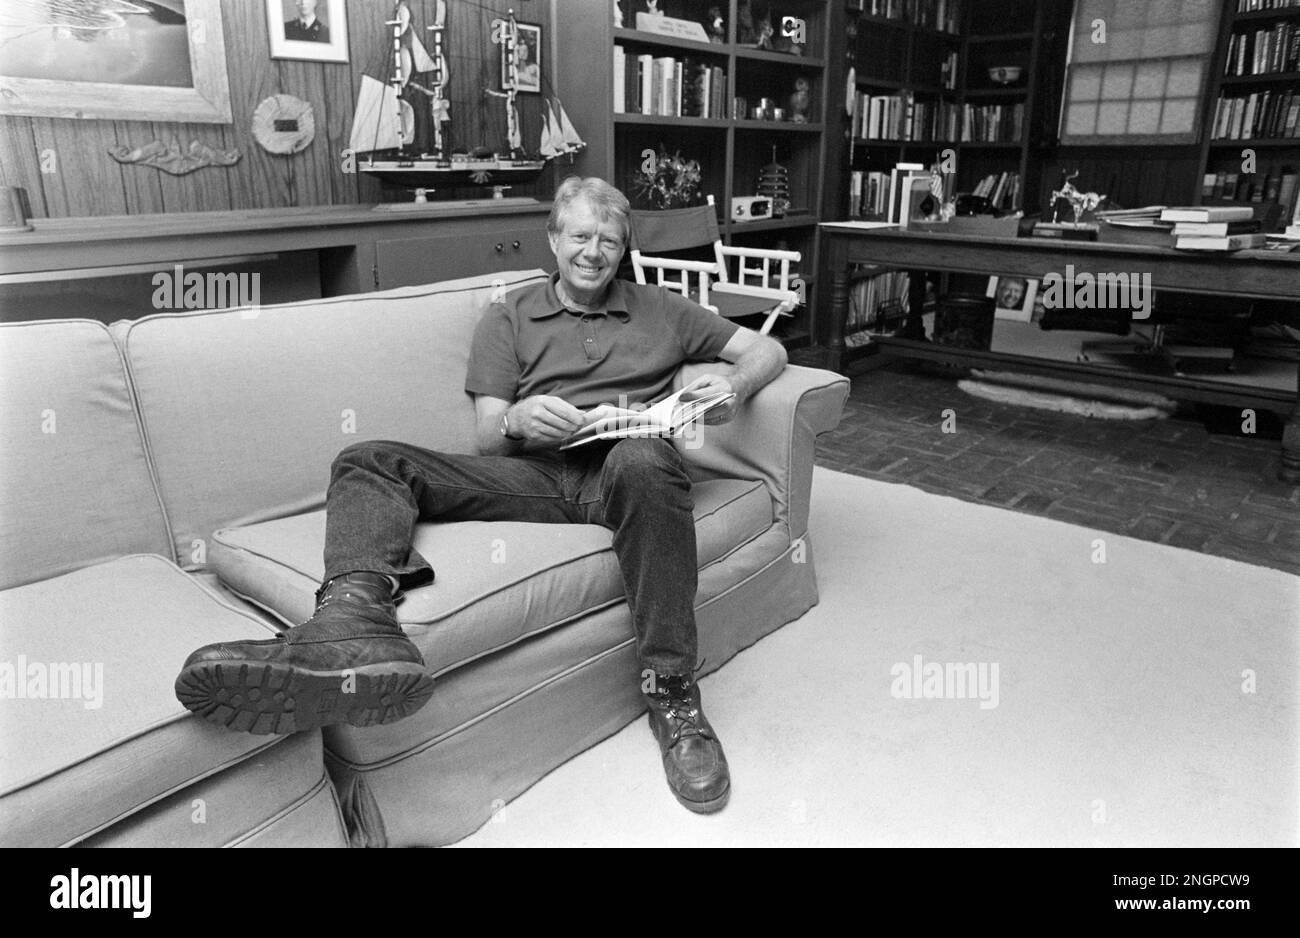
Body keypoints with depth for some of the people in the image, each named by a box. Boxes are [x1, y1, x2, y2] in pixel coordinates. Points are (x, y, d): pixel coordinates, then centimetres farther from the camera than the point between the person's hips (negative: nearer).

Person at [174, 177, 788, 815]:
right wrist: (517, 419, -11)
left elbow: (767, 350, 24)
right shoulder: (508, 318, 24)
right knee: (370, 461, -18)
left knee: (644, 458, -39)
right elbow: (488, 441, 15)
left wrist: (736, 385, -1)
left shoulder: (660, 310, 24)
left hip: (621, 471, -1)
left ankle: (671, 691, -34)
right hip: (532, 473, 2)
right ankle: (359, 622, -50)